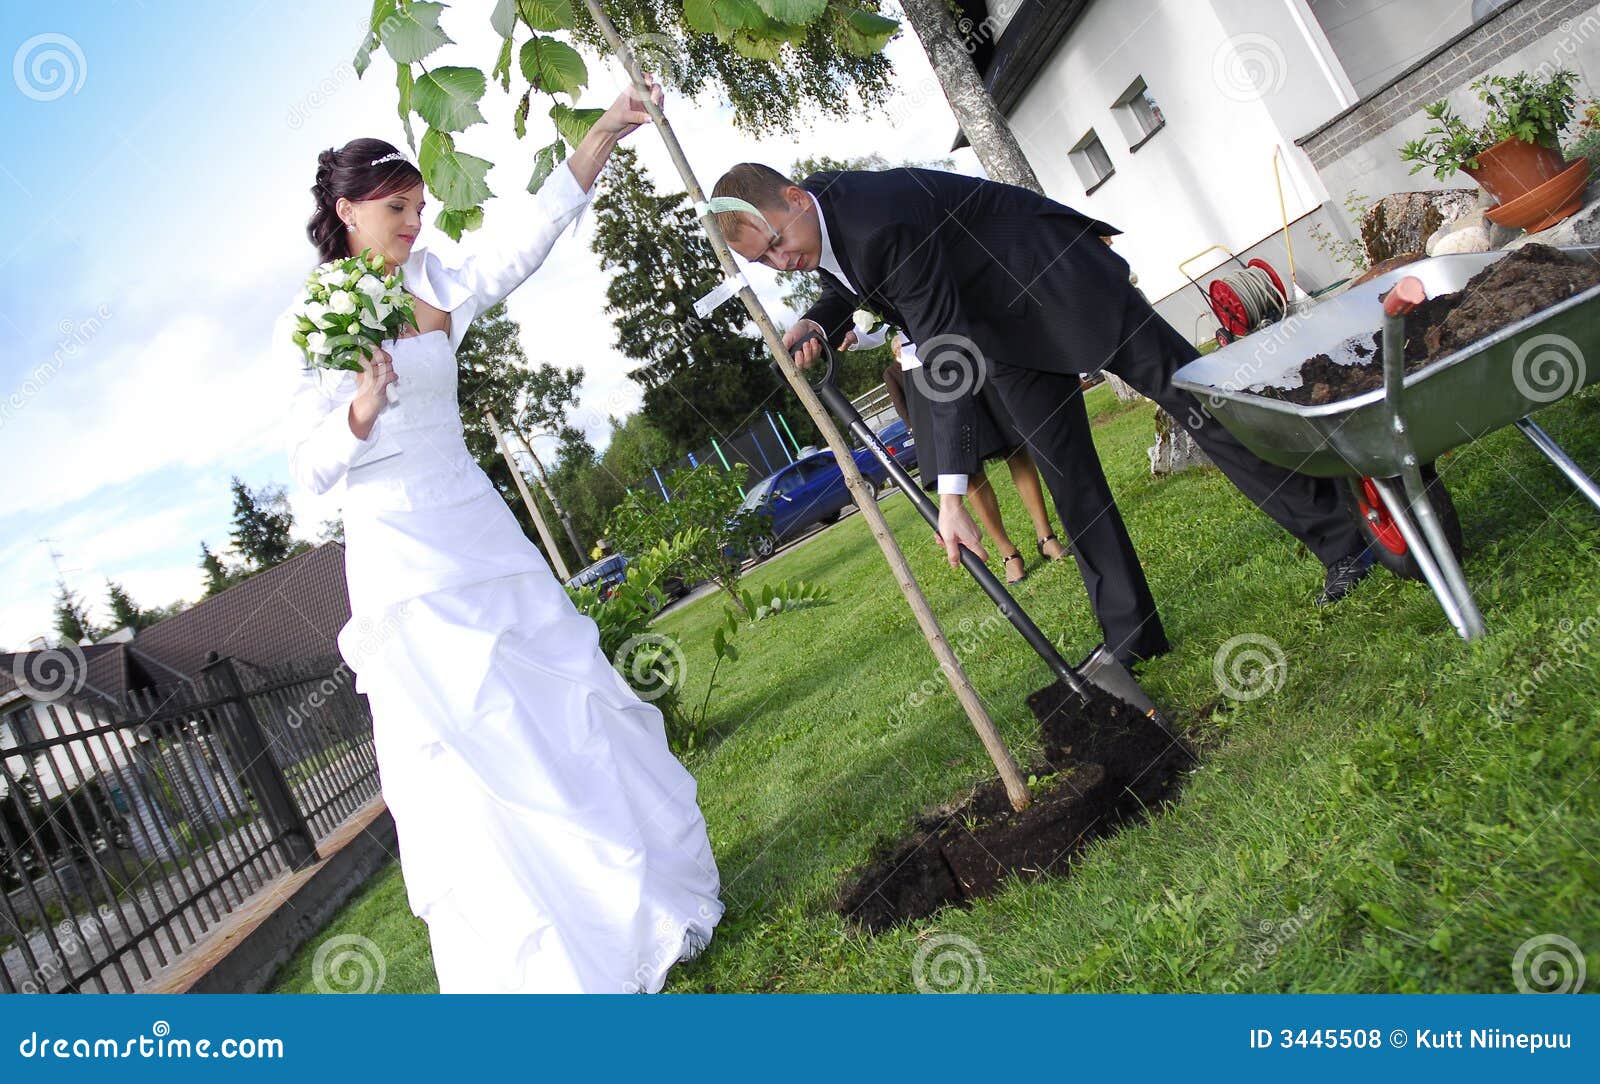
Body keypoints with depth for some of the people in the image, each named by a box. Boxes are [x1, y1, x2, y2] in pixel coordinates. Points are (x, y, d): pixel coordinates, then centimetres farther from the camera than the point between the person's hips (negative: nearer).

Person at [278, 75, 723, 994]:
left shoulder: (435, 288, 8)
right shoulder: (308, 325, -2)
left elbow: (526, 241, -3)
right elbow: (311, 465, -4)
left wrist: (602, 137, -9)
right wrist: (363, 406, -22)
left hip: (483, 536, 5)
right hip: (404, 561, -4)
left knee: (566, 712, 8)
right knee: (468, 752, -1)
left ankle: (646, 901, 26)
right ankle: (542, 958, 15)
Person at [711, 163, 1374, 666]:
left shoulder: (878, 219, -36)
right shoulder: (814, 225, -9)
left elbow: (945, 355, -38)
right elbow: (850, 280, 13)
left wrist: (951, 494, -39)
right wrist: (816, 323, -13)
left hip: (1056, 276, -8)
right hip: (1003, 329, 8)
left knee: (1189, 393, -4)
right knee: (1064, 472, 6)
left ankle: (1341, 536, 10)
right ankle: (1131, 634, 13)